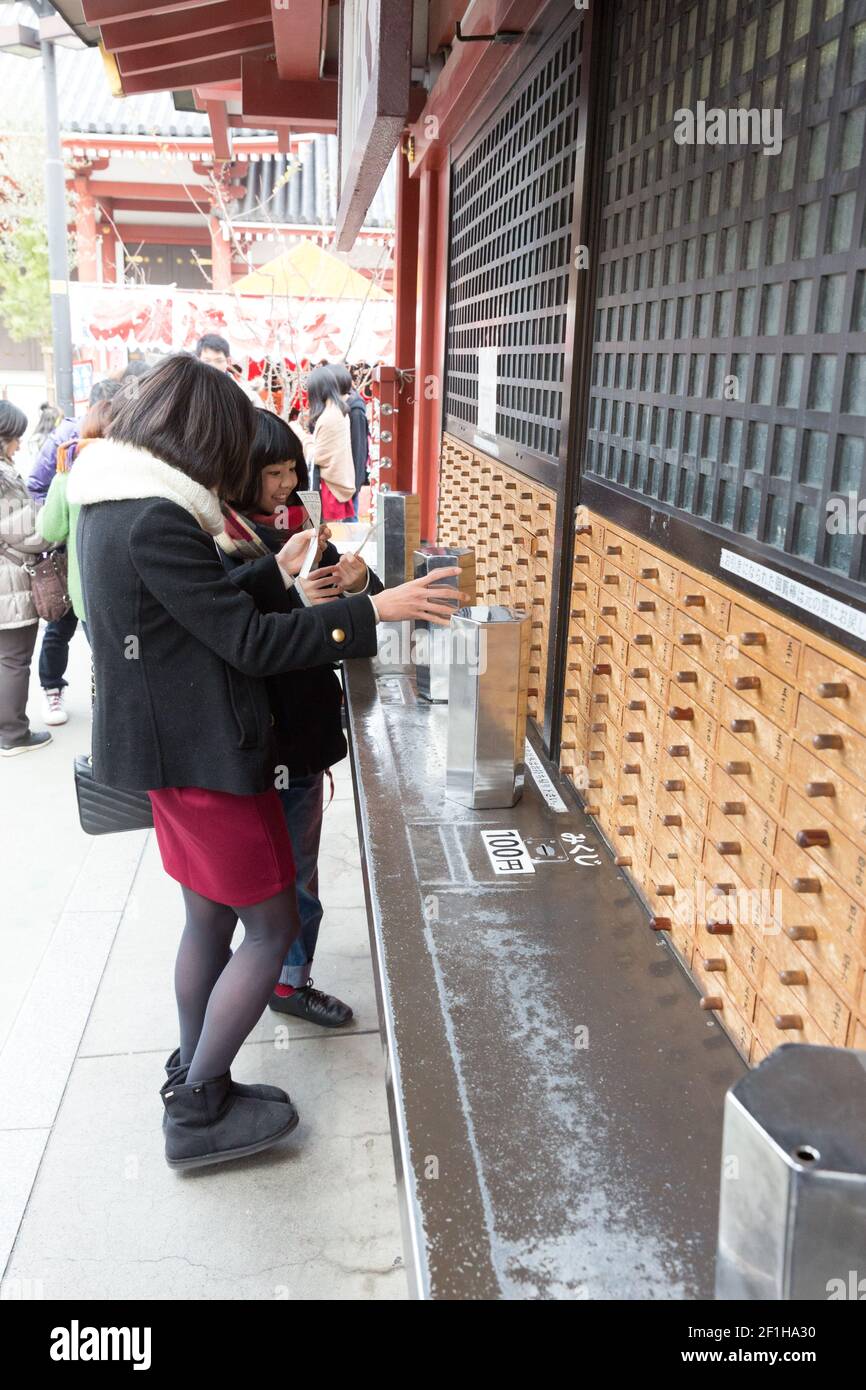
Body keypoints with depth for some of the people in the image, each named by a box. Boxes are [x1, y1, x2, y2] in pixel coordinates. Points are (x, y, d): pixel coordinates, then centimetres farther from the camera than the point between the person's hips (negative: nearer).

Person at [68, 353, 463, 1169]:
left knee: (209, 919, 19)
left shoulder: (116, 509, 9)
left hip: (171, 746, 10)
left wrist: (278, 574, 13)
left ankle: (193, 1081, 33)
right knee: (272, 927, 3)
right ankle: (198, 1115, 14)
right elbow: (251, 643, -21)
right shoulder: (155, 523, -22)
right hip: (203, 756, -10)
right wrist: (373, 611, -18)